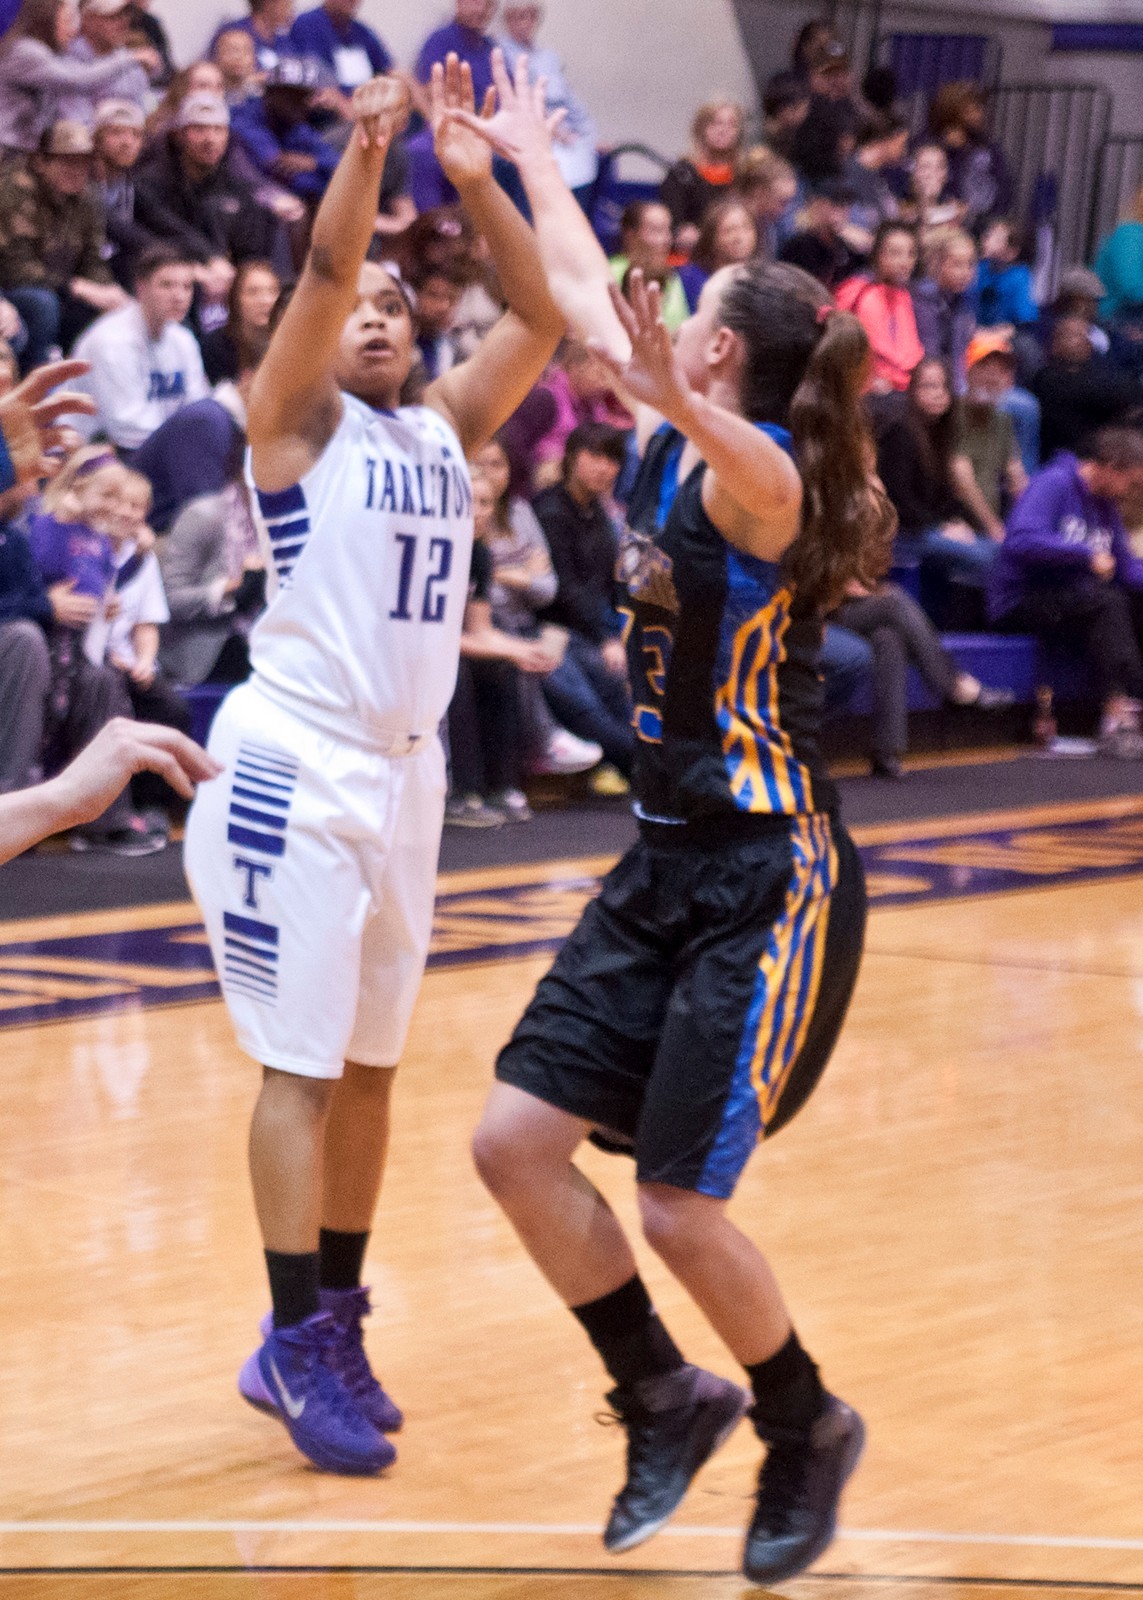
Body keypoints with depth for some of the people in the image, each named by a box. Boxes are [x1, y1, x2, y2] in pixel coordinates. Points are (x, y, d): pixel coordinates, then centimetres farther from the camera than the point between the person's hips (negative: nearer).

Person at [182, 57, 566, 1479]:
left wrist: (473, 176, -7)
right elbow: (322, 273, -19)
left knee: (369, 1066, 10)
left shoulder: (446, 426, 12)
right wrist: (366, 148, -31)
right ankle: (298, 1345, -3)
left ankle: (326, 1328, 18)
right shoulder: (297, 417, -3)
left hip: (405, 769, 7)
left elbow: (538, 319, 3)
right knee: (301, 1066, -6)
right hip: (298, 765, -7)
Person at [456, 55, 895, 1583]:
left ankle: (806, 1433, 18)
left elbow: (760, 478, -44)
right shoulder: (681, 450, 6)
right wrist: (528, 152, 28)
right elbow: (586, 293, 21)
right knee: (518, 1140, 3)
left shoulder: (755, 475, -17)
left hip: (772, 882, -8)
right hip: (670, 865, 8)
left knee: (682, 1210, -7)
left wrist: (680, 410, -64)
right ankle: (665, 1402, 18)